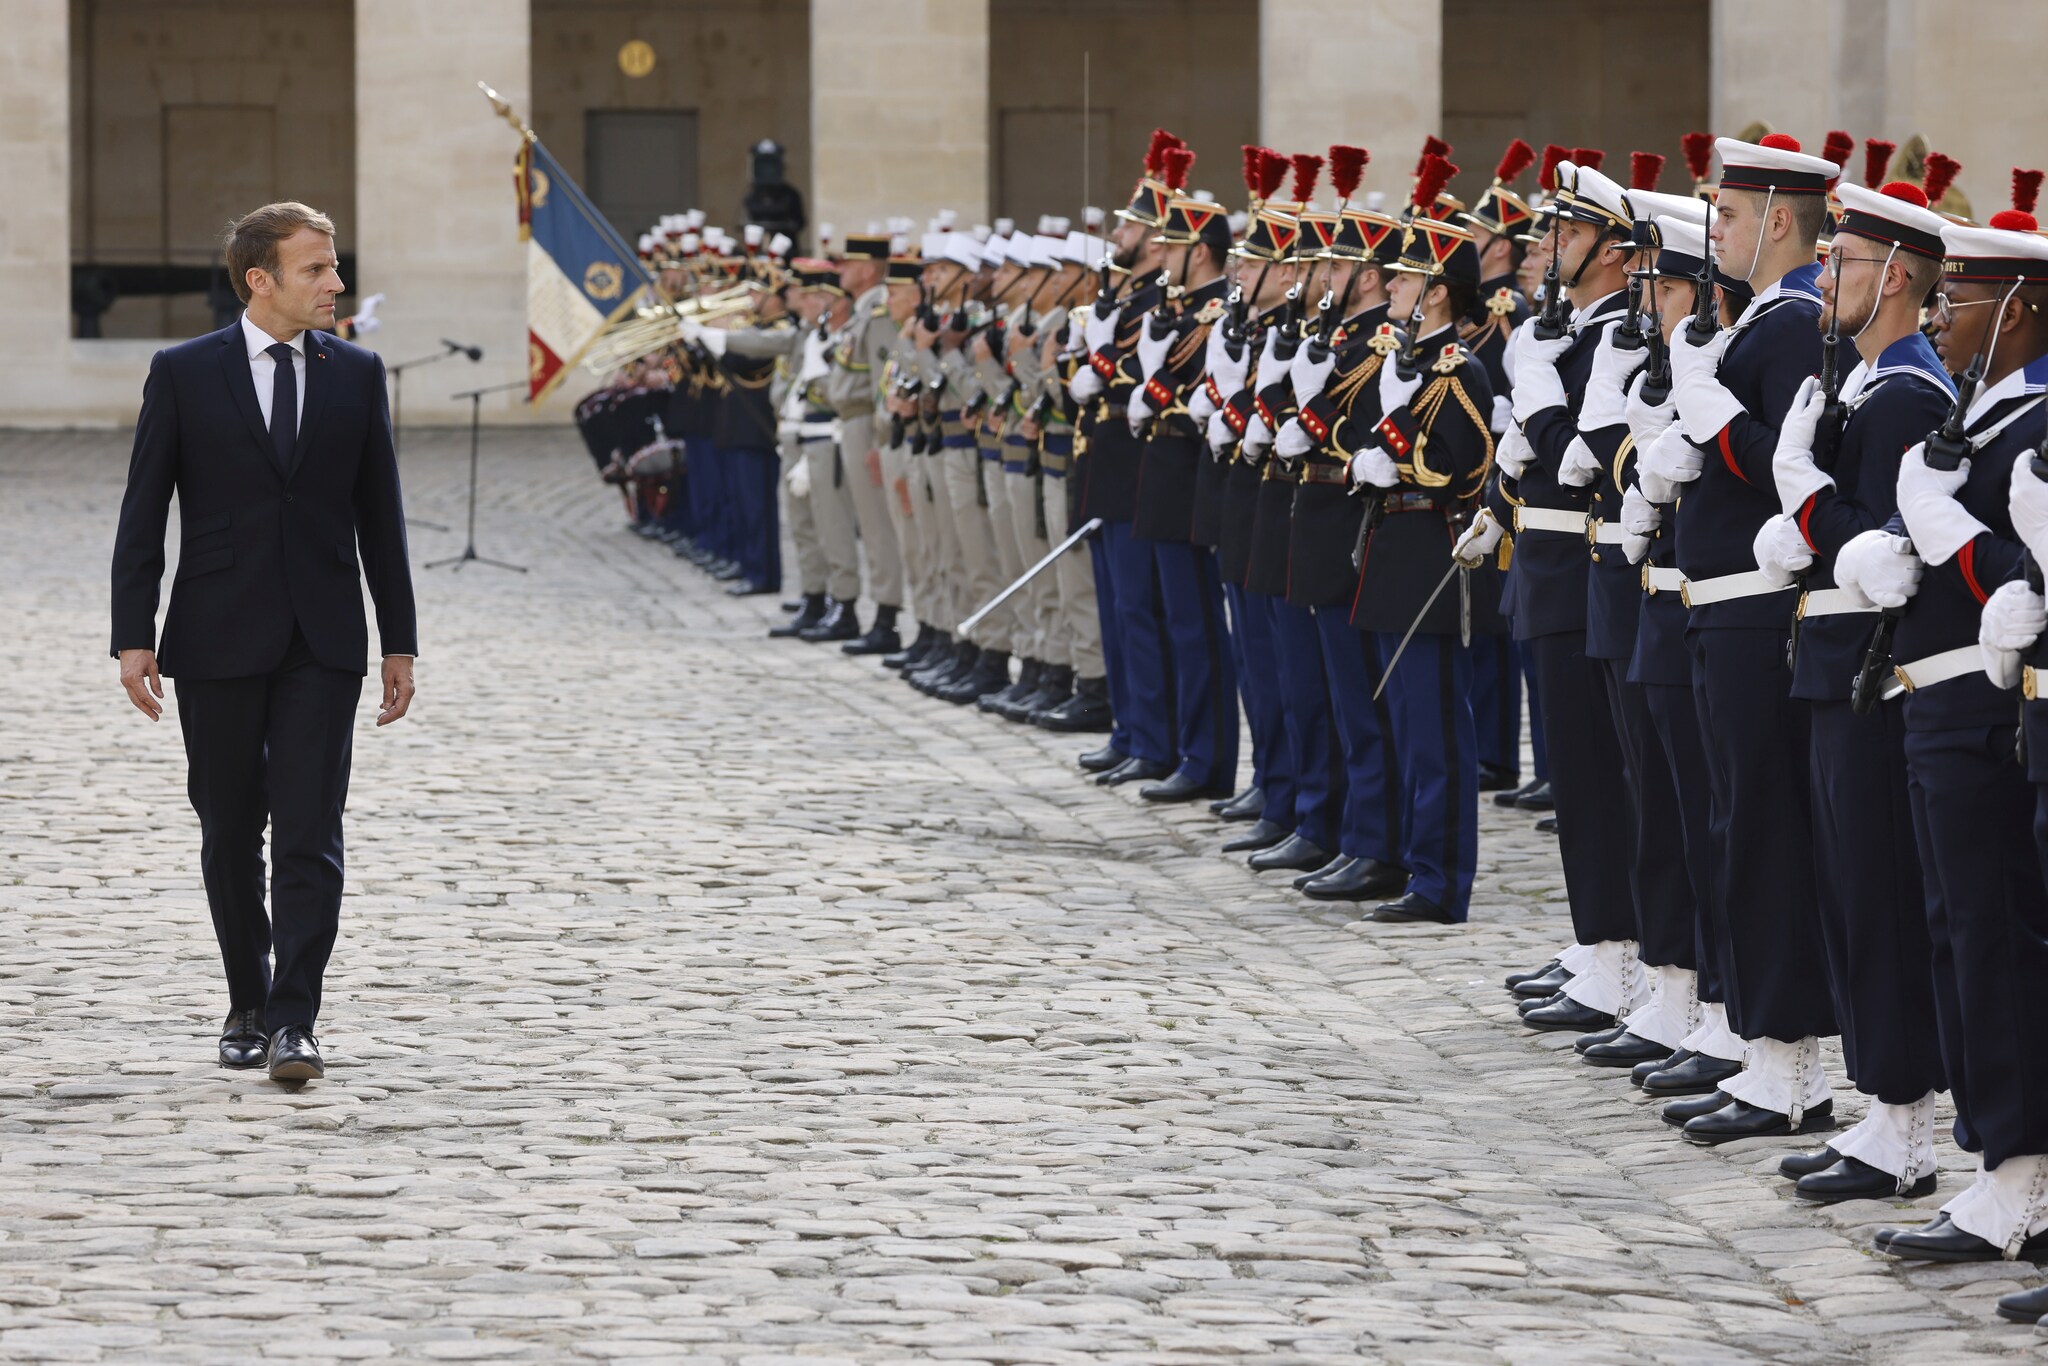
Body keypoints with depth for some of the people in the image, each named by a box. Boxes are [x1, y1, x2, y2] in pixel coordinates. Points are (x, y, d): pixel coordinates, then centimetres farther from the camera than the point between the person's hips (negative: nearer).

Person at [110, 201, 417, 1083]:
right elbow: (143, 515, 0)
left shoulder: (356, 373, 6)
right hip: (219, 640, 0)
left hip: (323, 644, 1)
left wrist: (399, 641, 9)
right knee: (230, 838, 8)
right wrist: (134, 637, -7)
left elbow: (378, 513, 10)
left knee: (309, 835, -9)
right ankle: (248, 1007, 22)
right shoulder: (184, 373, 0)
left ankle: (294, 1022, -10)